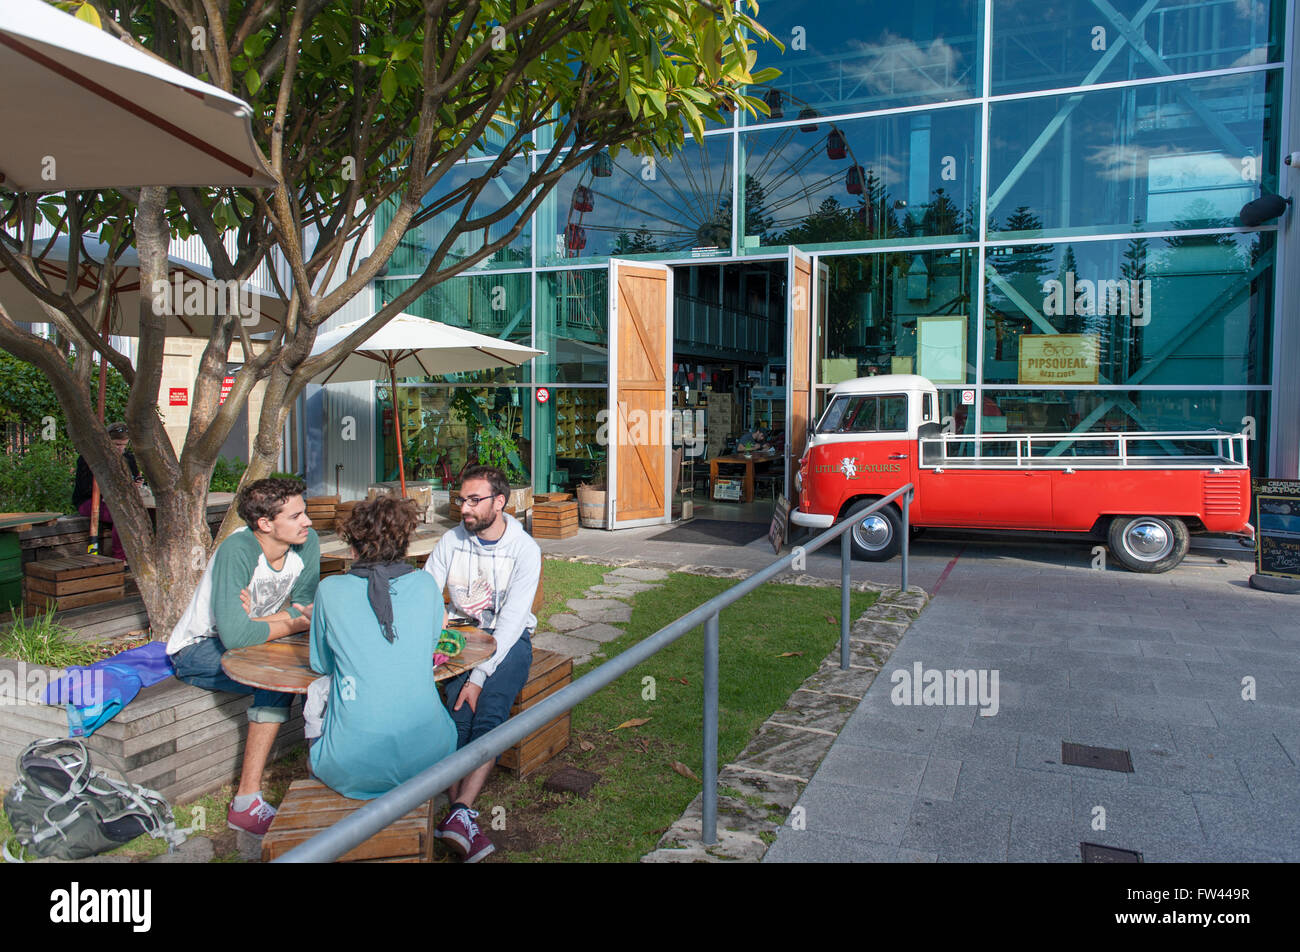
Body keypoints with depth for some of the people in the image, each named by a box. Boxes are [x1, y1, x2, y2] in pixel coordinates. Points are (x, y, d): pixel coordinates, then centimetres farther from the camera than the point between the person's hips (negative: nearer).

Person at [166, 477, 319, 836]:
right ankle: (247, 803, -23)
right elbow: (234, 634, -39)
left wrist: (257, 619, -26)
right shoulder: (237, 551, -31)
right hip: (198, 649, -5)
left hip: (250, 642, 6)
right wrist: (293, 622, -25)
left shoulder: (307, 543, -14)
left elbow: (304, 608, -10)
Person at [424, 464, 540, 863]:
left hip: (509, 640, -3)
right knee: (459, 713, -22)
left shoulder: (525, 550, -10)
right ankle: (462, 816, -24)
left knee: (490, 714, -26)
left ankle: (457, 814, -32)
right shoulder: (451, 542, 1)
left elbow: (511, 620, -17)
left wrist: (480, 676, -25)